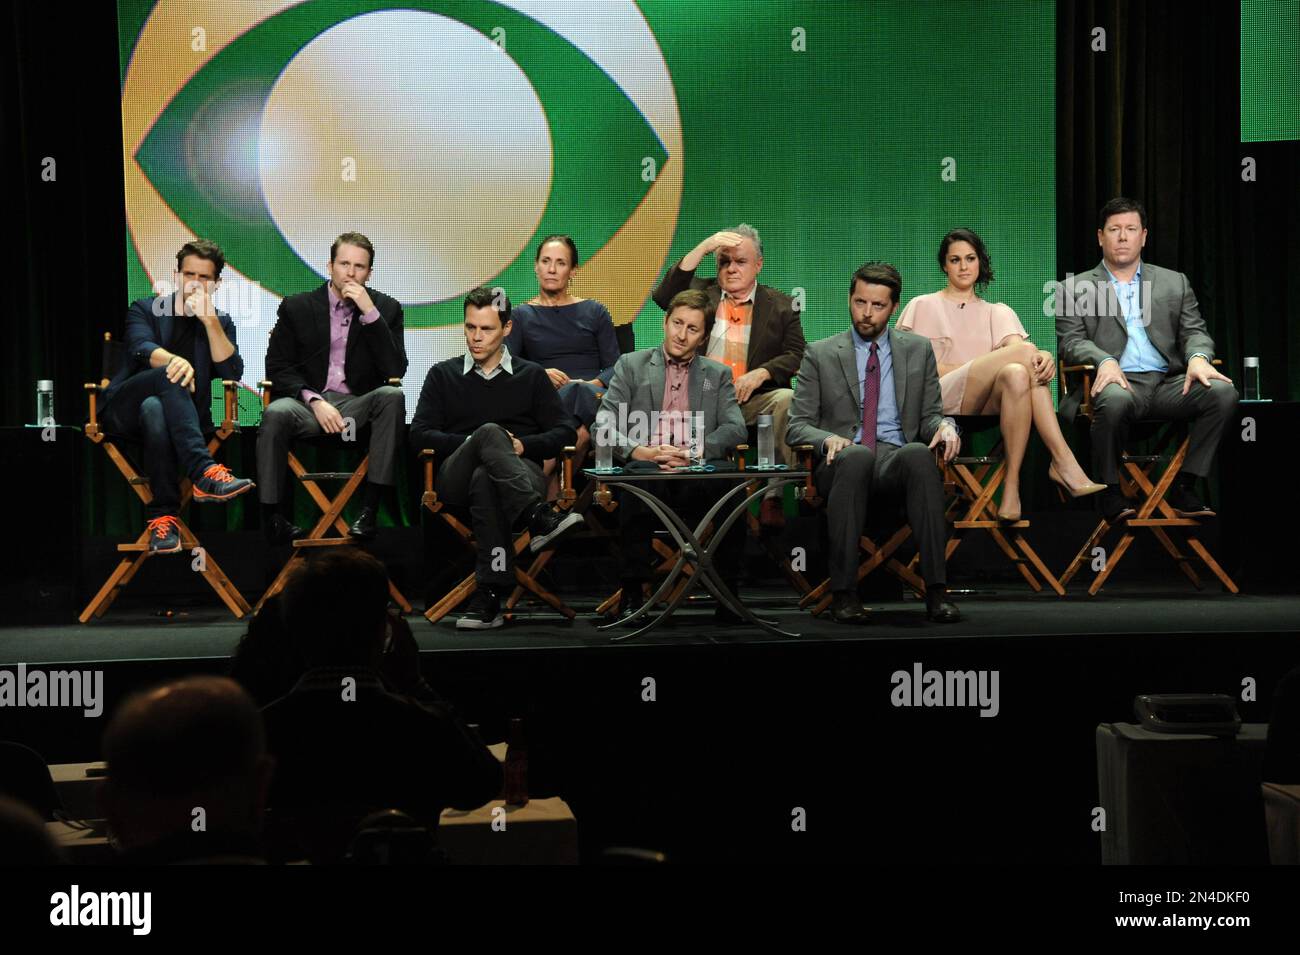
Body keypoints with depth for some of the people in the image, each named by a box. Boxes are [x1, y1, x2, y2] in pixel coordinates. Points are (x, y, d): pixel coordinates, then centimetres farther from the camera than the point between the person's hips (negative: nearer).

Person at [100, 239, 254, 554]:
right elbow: (142, 349, -15)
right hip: (124, 412, -1)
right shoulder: (144, 310, 9)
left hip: (180, 419, 1)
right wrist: (174, 361, -38)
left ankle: (162, 517, -44)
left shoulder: (220, 323, 15)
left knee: (154, 407, -38)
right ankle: (205, 473, -51)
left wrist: (209, 320, -12)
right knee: (170, 375, -36)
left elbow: (232, 372, -3)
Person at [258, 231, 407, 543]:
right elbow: (277, 367, 2)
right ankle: (272, 514, -24)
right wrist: (315, 401, -16)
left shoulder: (386, 309, 7)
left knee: (393, 396, -31)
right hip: (306, 403, -1)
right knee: (275, 413, -35)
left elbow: (395, 371, -5)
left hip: (357, 406, 1)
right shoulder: (297, 307, 6)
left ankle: (369, 508, -32)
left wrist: (370, 313, -13)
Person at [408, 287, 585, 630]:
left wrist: (521, 445, -6)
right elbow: (420, 435, 9)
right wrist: (475, 442, -6)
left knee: (485, 480, -39)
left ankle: (489, 596, -48)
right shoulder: (443, 375, 22)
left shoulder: (532, 376, 22)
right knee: (490, 432, -35)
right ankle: (540, 519, -56)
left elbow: (564, 432, 14)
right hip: (456, 479, 0)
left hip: (522, 472, 0)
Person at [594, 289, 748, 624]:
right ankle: (632, 593, -25)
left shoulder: (718, 374, 21)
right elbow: (603, 424, 5)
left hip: (698, 479, 1)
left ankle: (727, 593, -21)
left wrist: (693, 453, -13)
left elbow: (735, 428, 6)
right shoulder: (631, 366, 16)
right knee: (637, 492, -38)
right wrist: (639, 451, -16)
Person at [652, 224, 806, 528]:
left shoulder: (781, 306, 15)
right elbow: (664, 297, -5)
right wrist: (703, 247, -9)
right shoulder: (701, 293, 17)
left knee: (787, 399, -32)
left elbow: (797, 355, 5)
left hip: (752, 401, 0)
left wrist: (761, 373, -15)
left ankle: (773, 497, -28)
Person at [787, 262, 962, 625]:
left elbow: (930, 415, 17)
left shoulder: (918, 350, 17)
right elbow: (797, 425, 7)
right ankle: (843, 592, -37)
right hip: (842, 462, -1)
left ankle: (936, 589, -39)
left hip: (898, 458, 1)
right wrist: (829, 439, -15)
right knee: (857, 455, -39)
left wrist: (944, 425, -8)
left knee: (919, 453, -37)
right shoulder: (820, 354, 11)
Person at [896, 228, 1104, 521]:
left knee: (1016, 374, -35)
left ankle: (1012, 486, -42)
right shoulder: (924, 306, 17)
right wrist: (977, 369, -8)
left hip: (987, 403, 3)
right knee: (1023, 351, -27)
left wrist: (1044, 358, -22)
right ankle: (1064, 461, -36)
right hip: (940, 399, -3)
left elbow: (1015, 346, 3)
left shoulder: (997, 312, 25)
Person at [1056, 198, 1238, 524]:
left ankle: (1182, 486, -15)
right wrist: (1104, 360, -19)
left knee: (1223, 392, -25)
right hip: (1118, 382, -3)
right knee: (1115, 399, -40)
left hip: (1167, 383, 3)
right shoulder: (1075, 288, 14)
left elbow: (1194, 332, 15)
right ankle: (1109, 490, -19)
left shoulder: (1175, 283, 23)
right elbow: (1070, 341, 3)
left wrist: (1198, 357, -11)